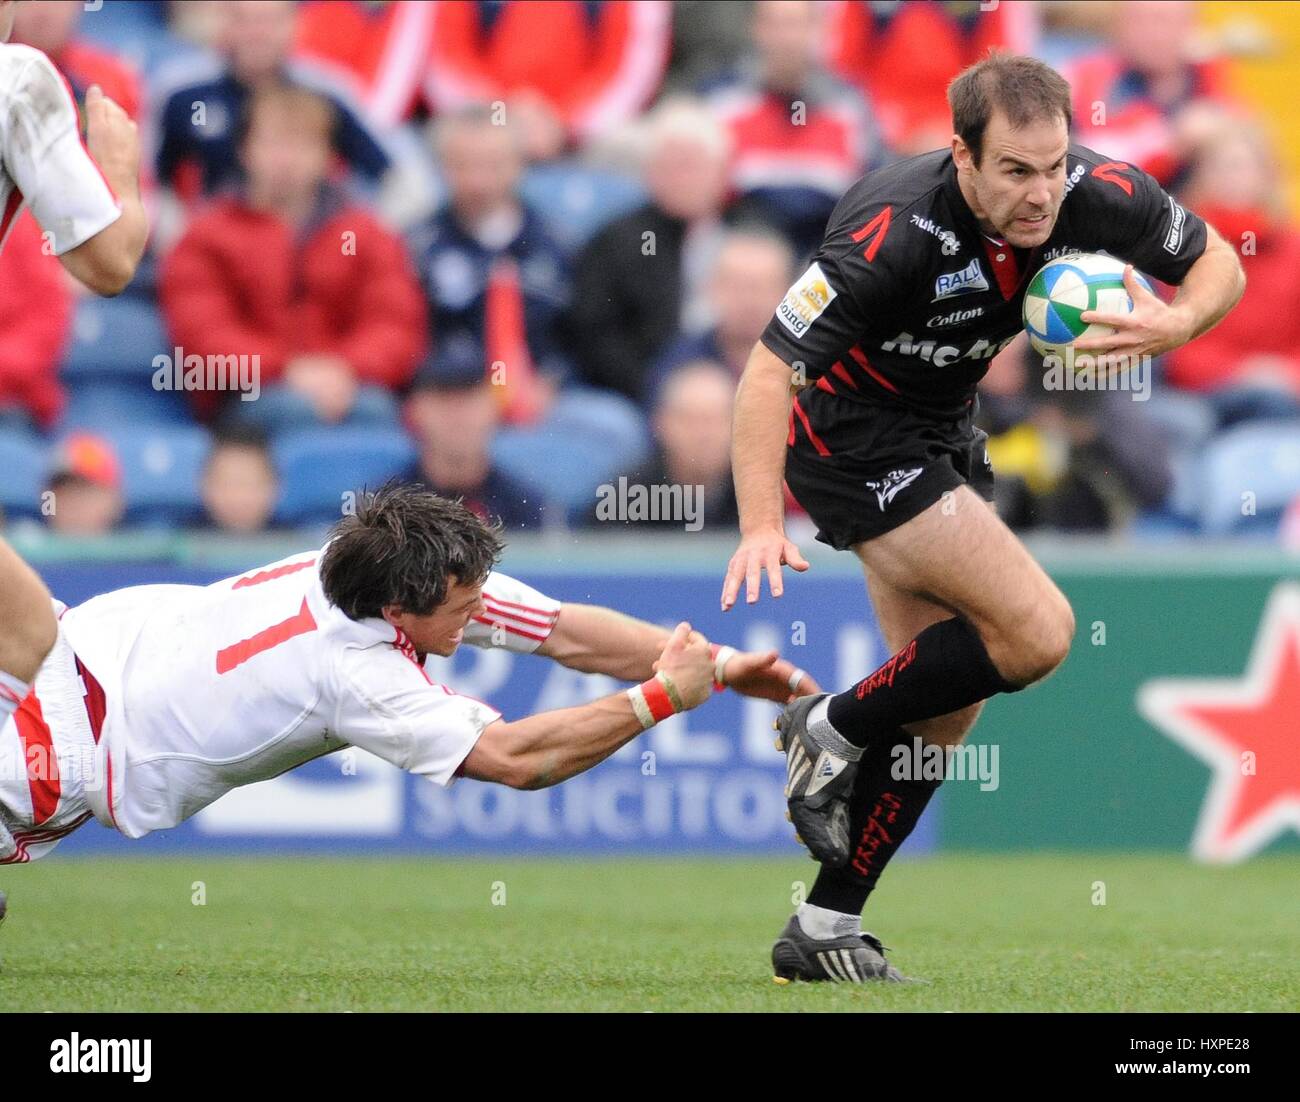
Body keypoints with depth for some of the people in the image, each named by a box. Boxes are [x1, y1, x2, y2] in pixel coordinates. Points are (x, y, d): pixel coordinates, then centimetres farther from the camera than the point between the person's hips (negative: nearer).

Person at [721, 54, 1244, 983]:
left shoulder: (1100, 195, -18)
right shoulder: (894, 235, -35)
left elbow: (1219, 263, -1)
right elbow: (770, 372, -33)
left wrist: (1172, 324, -24)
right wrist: (761, 526, -45)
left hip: (944, 430, 7)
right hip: (852, 435, -7)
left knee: (946, 711, 9)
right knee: (1037, 633, -20)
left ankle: (824, 931, 18)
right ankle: (832, 731, 1)